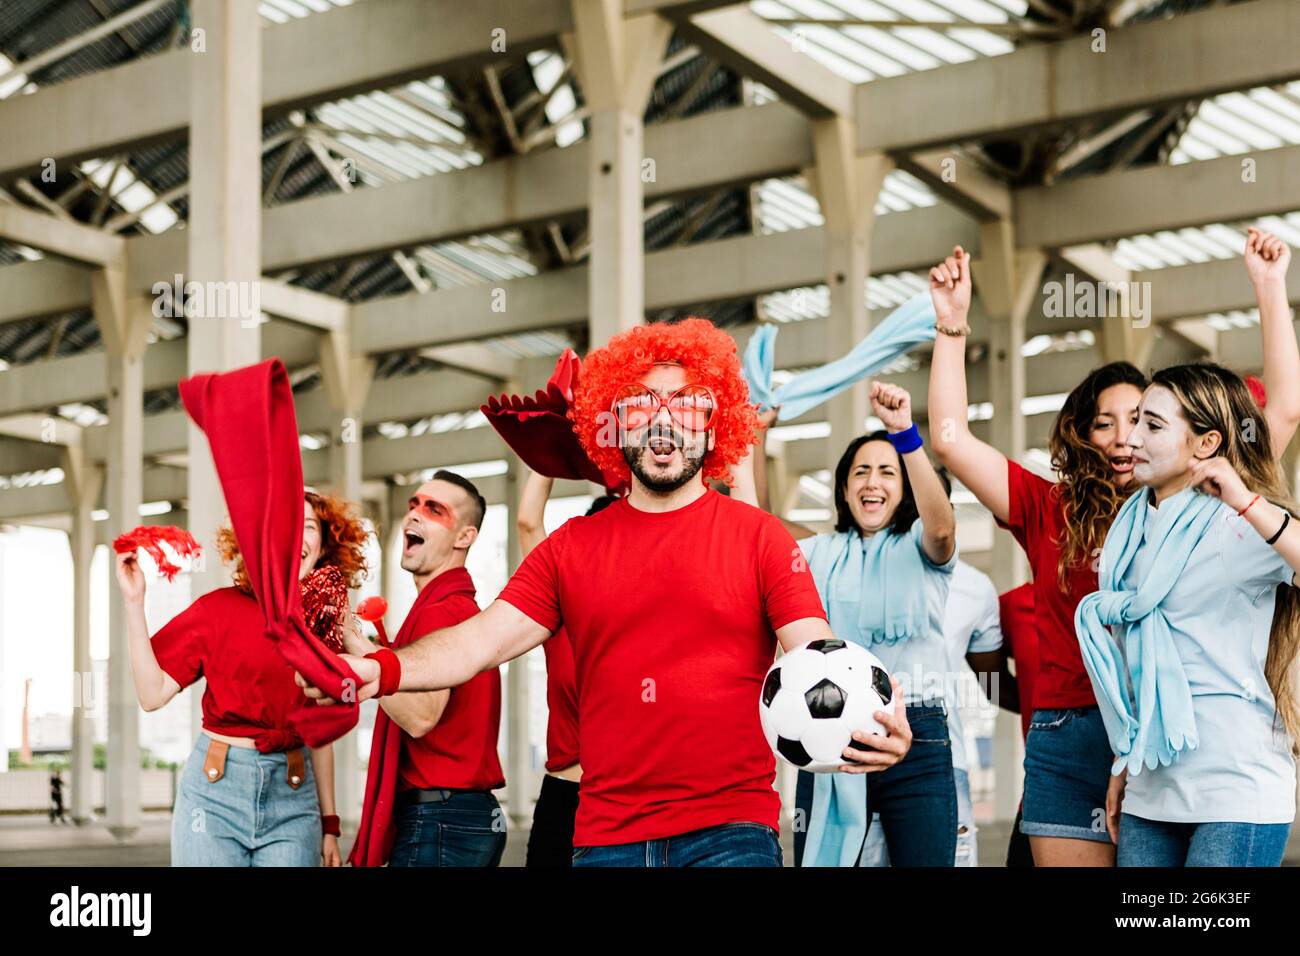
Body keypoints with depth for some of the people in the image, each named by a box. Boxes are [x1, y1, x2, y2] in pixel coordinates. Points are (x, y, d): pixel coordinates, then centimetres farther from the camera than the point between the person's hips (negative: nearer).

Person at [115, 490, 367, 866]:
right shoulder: (219, 608, -3)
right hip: (215, 787, -2)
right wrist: (134, 603, -14)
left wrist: (329, 824, 10)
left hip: (293, 797, 3)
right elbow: (153, 693, -9)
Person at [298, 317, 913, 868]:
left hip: (730, 832, -2)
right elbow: (484, 638, 0)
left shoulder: (758, 537, 3)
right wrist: (383, 670, -19)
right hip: (604, 836, 2)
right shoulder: (571, 547, 9)